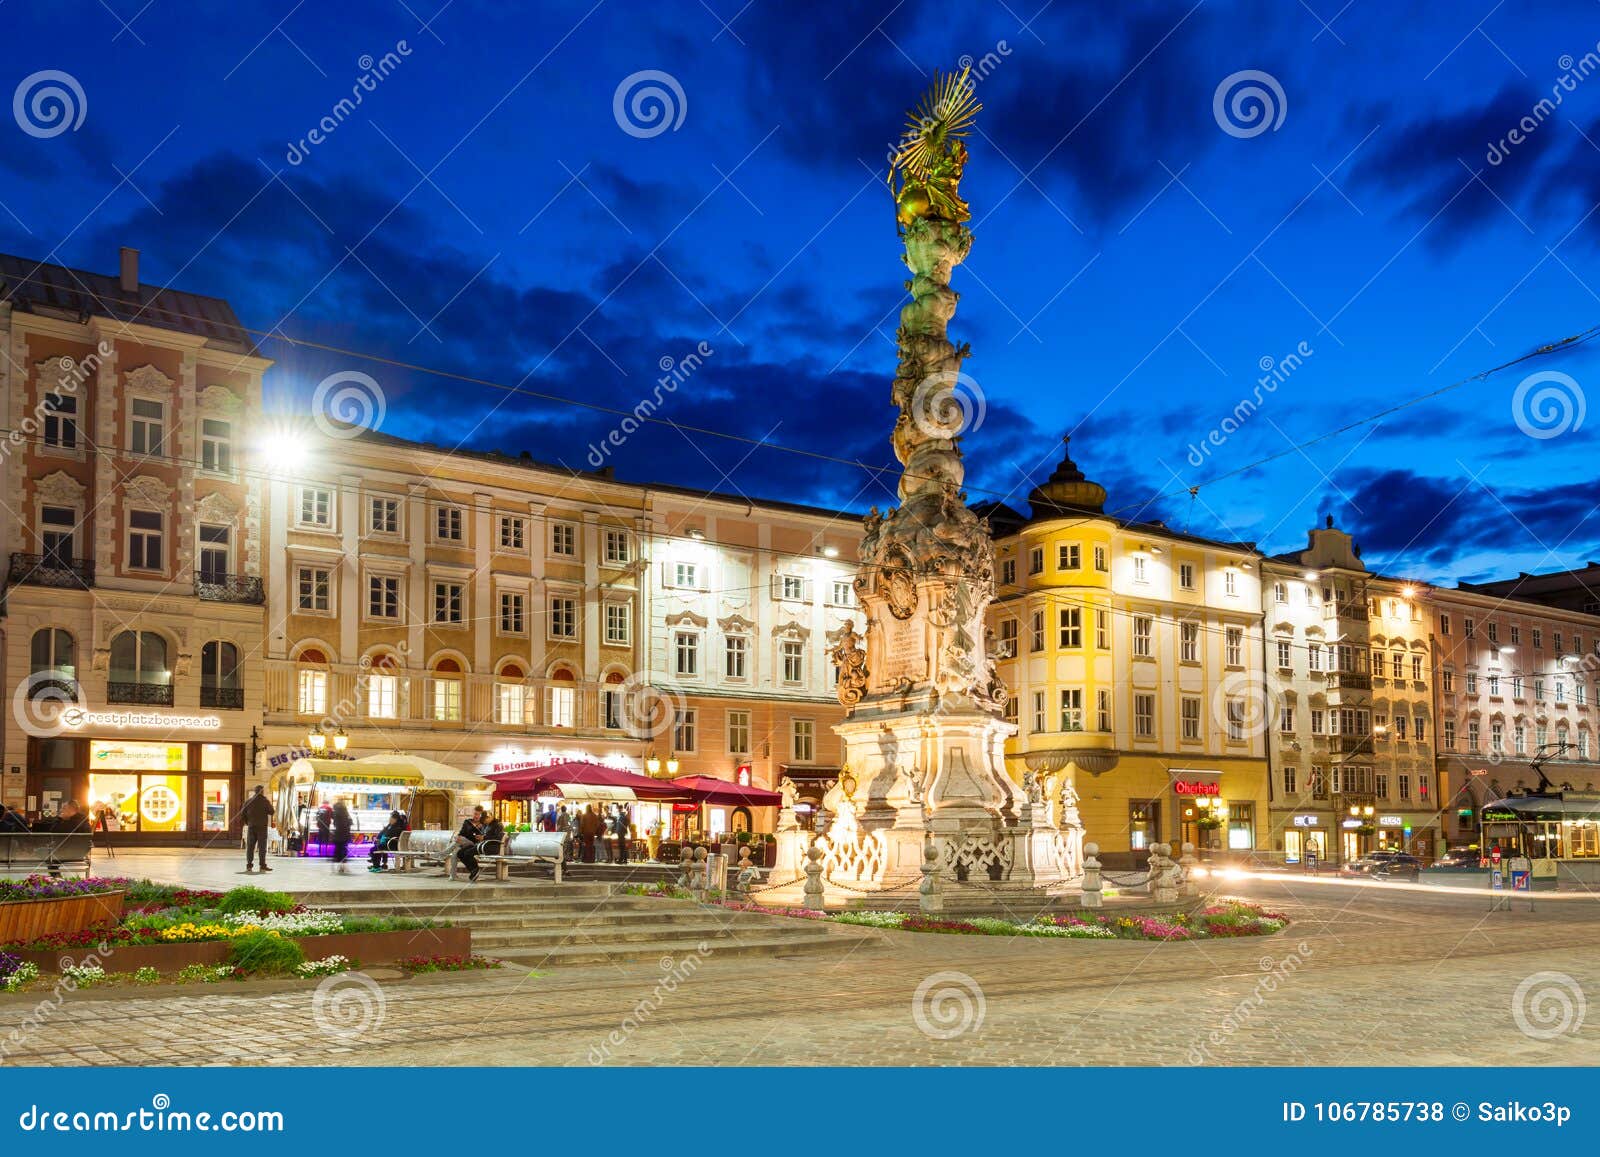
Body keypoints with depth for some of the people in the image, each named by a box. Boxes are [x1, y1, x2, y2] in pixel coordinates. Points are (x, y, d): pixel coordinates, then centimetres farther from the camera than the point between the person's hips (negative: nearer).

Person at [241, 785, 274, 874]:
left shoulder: (248, 801, 5)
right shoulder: (265, 801, -6)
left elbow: (242, 813, 7)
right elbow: (271, 812, -4)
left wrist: (247, 822, 18)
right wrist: (270, 805, 11)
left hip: (251, 826, 3)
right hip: (262, 826, -3)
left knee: (250, 846, 7)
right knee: (262, 846, -1)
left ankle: (249, 865, 5)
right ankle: (262, 866, -2)